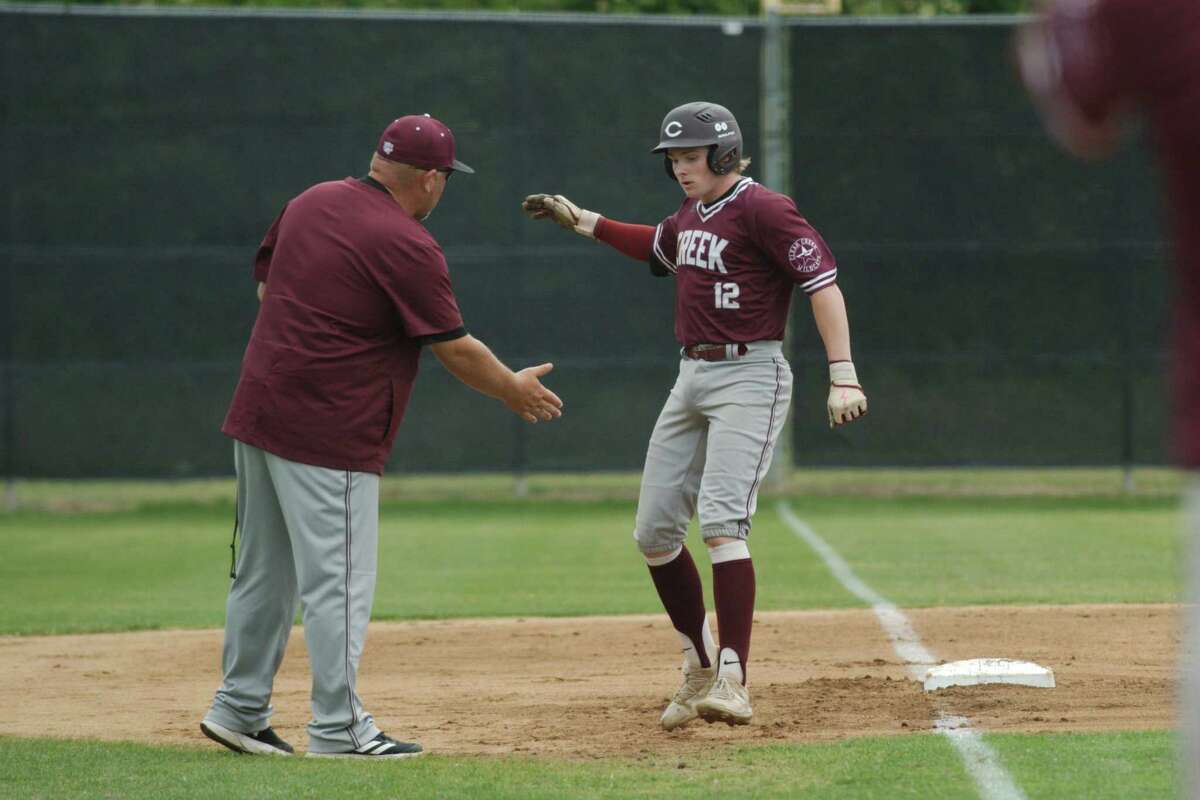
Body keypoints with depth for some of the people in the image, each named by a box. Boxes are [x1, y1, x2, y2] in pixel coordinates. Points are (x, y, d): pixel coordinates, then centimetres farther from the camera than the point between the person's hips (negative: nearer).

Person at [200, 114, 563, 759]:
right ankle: (337, 727, -2)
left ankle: (239, 708, 21)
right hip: (330, 430, -8)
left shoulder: (307, 203, 9)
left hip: (257, 412, 8)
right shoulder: (408, 246, -13)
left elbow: (266, 287, 19)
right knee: (338, 579, -3)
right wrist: (515, 390, 8)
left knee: (262, 571, 16)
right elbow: (456, 348, -8)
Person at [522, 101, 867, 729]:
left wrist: (842, 375, -31)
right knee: (654, 531, 7)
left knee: (721, 522, -22)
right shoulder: (690, 216, 14)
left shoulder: (762, 210, -13)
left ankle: (732, 682, -26)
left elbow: (823, 283, -21)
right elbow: (657, 248, 37)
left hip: (749, 376, -9)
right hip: (691, 377, 9)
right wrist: (580, 221, 30)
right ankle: (699, 665, 22)